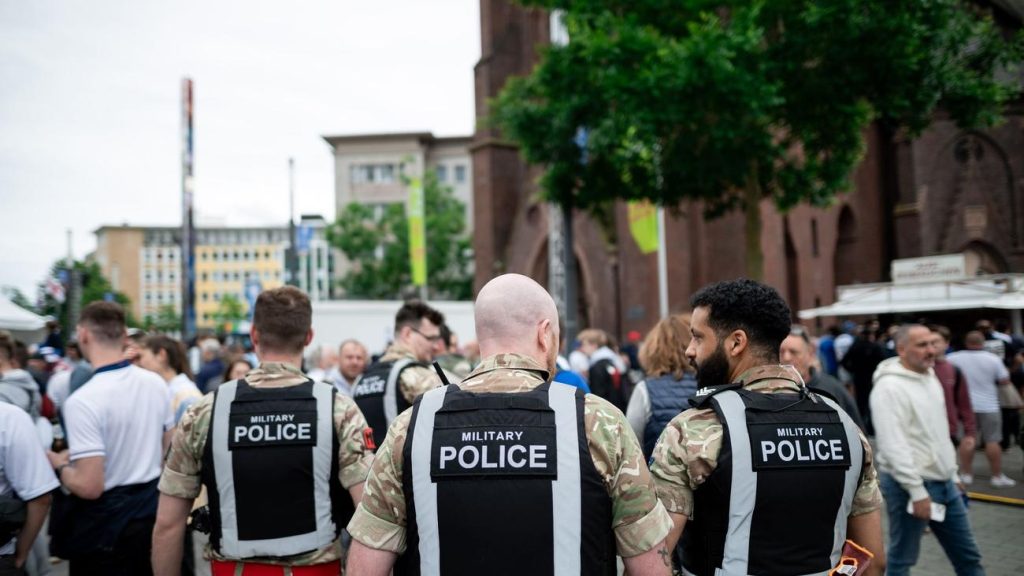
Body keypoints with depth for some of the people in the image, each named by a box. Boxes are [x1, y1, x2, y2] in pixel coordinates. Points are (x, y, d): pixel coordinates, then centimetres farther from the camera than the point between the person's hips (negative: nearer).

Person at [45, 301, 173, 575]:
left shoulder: (82, 401, -21)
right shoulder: (156, 383, -1)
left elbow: (89, 486, -22)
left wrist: (59, 464, -3)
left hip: (105, 523, -6)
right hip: (151, 510, 6)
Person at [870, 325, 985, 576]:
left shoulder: (931, 377, 10)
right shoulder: (889, 387, -19)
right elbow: (893, 446, -23)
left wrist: (952, 474, 18)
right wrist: (917, 491, -23)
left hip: (944, 484, 9)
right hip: (909, 486, -9)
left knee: (968, 556, 16)